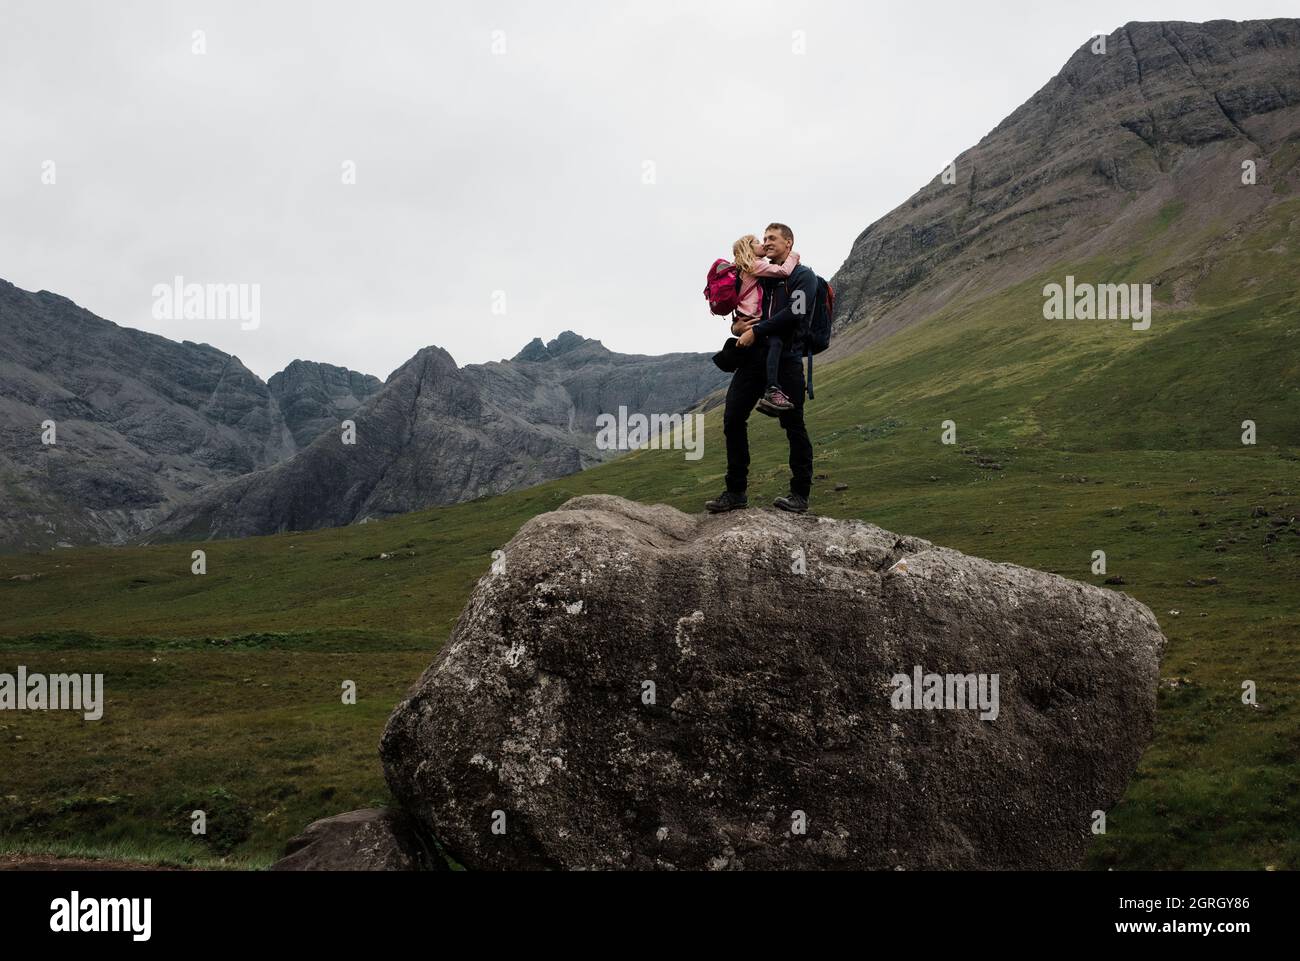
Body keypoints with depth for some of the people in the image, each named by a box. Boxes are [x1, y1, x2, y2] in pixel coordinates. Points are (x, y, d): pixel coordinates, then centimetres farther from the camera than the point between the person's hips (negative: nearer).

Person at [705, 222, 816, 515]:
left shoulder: (803, 276, 3)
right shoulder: (759, 277, 21)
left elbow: (793, 313, -13)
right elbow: (740, 311, 25)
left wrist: (755, 331, -14)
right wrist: (736, 326, 1)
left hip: (786, 359, -6)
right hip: (754, 358, 6)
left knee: (793, 426, -4)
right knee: (732, 419, -2)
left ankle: (800, 494, 4)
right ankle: (736, 491, 4)